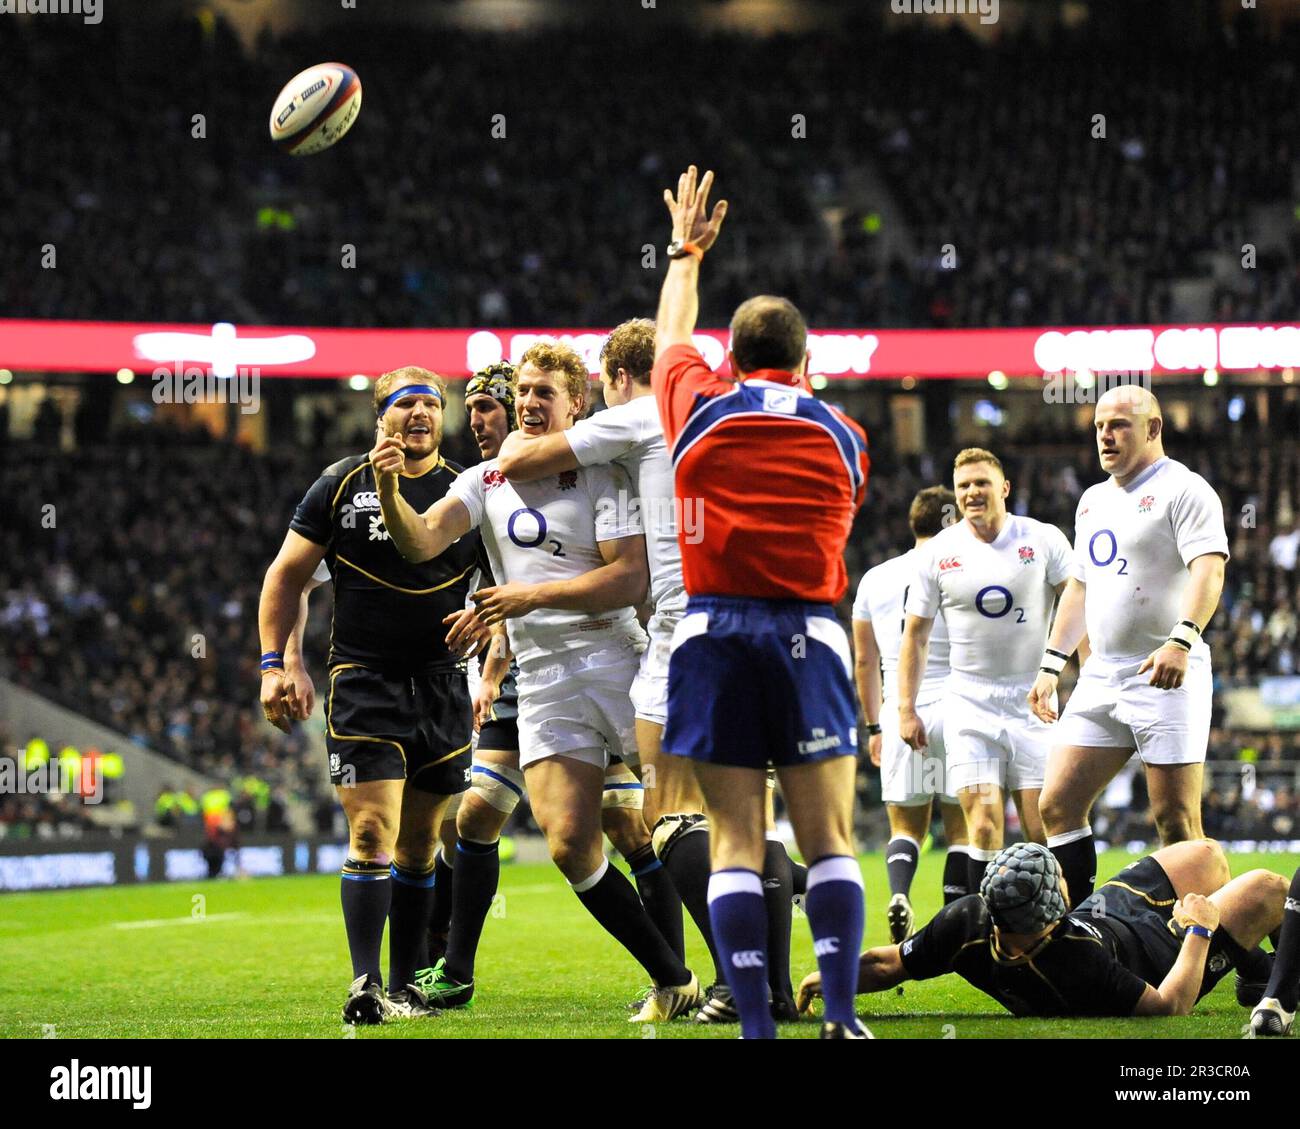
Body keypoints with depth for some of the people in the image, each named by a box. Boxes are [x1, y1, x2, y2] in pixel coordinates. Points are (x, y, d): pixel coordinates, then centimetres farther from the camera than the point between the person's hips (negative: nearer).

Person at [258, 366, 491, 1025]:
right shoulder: (342, 486, 2)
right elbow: (288, 576, 8)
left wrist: (487, 615, -7)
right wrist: (276, 663, 0)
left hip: (442, 686, 3)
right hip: (363, 681, -3)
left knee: (420, 847, 8)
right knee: (372, 836, -14)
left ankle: (404, 988, 16)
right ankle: (365, 987, -16)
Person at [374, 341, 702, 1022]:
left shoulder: (601, 475, 0)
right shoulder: (485, 481, 13)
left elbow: (631, 578, -11)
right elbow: (421, 543, -2)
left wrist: (532, 596, -16)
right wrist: (388, 490, -22)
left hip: (618, 658, -4)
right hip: (543, 680, 4)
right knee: (569, 845, -8)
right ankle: (672, 981, 4)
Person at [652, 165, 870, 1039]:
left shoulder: (700, 406, 7)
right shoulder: (842, 435, 11)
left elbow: (673, 336, 28)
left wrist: (686, 253, 44)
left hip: (714, 629, 0)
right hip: (809, 633, 0)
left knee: (736, 839, -2)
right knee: (829, 839, 0)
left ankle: (755, 1022, -11)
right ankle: (839, 1015, -12)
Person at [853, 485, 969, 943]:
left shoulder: (875, 579, 9)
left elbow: (864, 660, 15)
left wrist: (874, 726, 23)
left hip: (899, 715, 3)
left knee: (906, 824, 10)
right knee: (961, 826, 6)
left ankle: (899, 893, -17)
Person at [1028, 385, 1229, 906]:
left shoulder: (1182, 489, -6)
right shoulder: (1093, 500, 20)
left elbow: (1208, 570, -19)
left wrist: (1181, 640, -33)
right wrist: (1051, 663, 23)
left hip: (1165, 678, -8)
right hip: (1100, 678, 8)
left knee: (1177, 823, -9)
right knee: (1057, 806, 0)